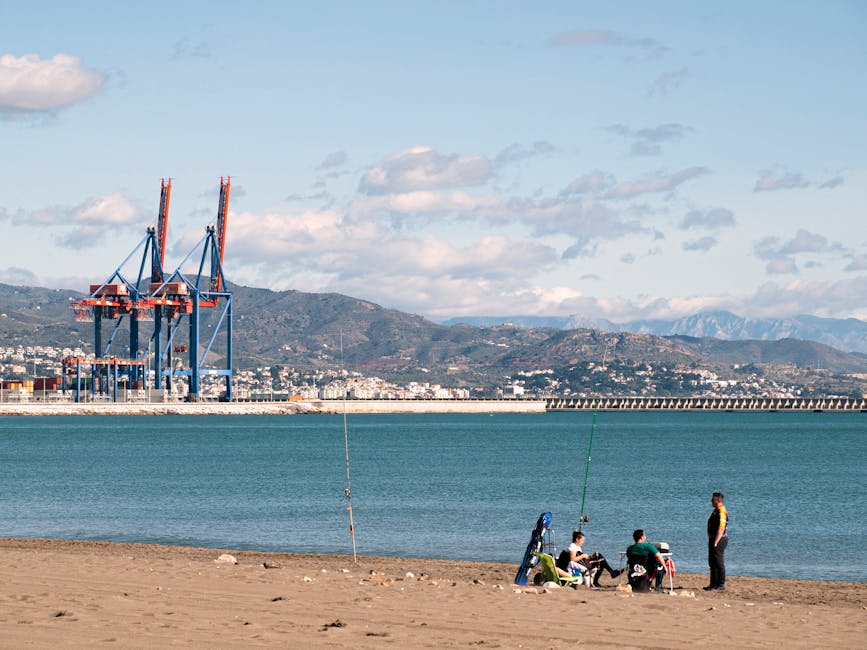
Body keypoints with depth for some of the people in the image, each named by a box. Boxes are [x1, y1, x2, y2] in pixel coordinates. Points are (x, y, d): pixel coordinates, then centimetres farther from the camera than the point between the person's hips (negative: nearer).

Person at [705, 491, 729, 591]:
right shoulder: (716, 511, 16)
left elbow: (721, 528, -24)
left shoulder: (721, 512, -17)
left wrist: (715, 542, -25)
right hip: (713, 539, 11)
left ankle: (721, 585, -3)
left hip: (719, 539, -11)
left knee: (719, 563, -7)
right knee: (712, 563, 14)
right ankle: (713, 584, 20)